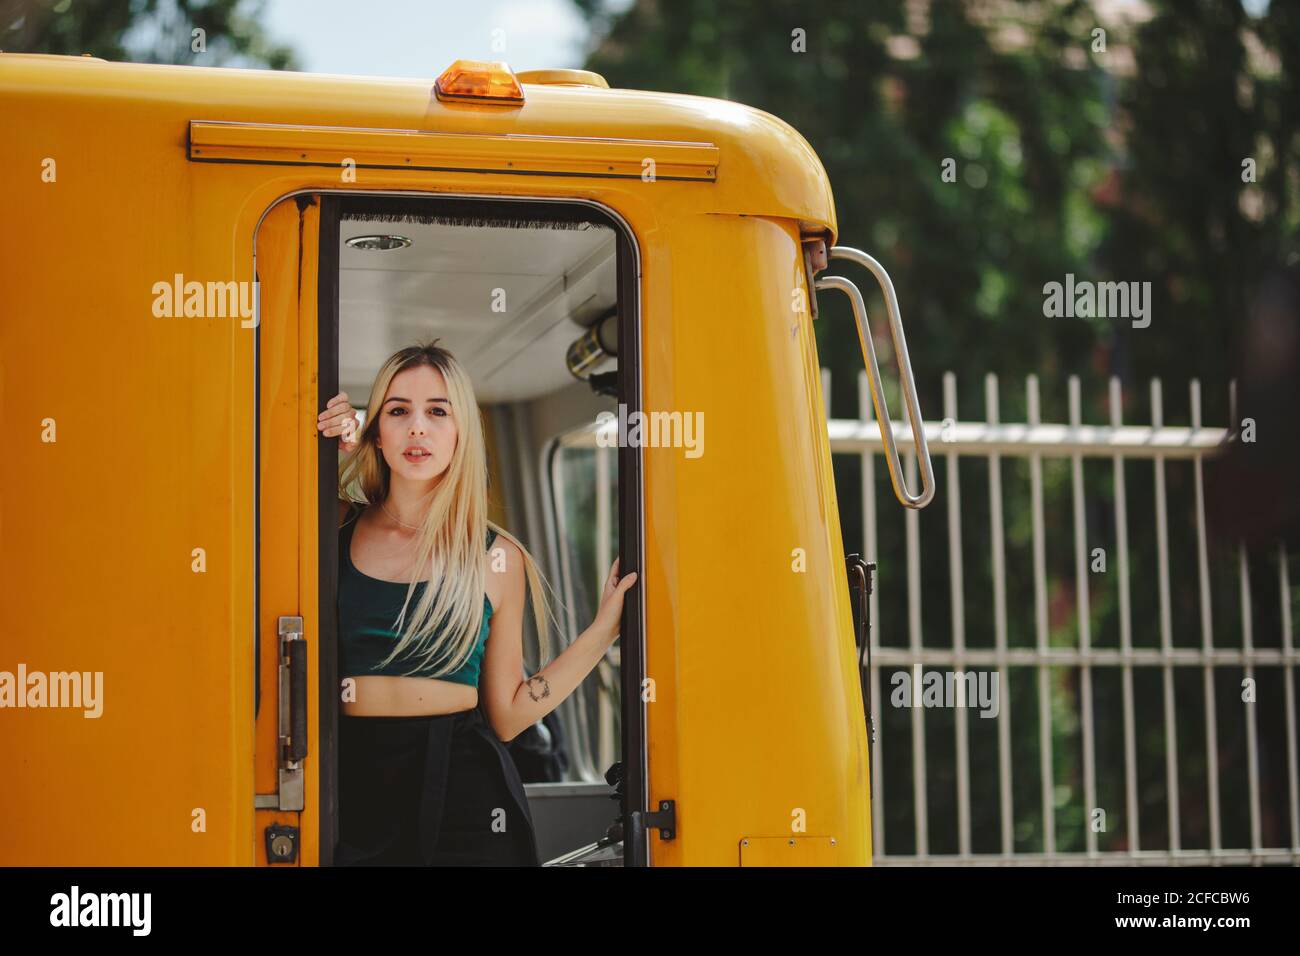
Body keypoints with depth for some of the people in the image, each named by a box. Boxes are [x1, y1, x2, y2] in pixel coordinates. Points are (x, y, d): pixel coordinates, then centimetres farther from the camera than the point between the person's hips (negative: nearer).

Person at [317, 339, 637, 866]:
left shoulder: (497, 559, 4)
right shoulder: (336, 528, 6)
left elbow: (506, 715, 6)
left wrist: (603, 628, 3)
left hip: (462, 786, 0)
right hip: (356, 779, 0)